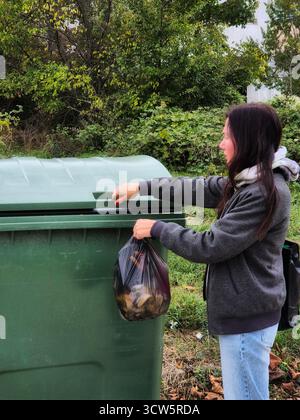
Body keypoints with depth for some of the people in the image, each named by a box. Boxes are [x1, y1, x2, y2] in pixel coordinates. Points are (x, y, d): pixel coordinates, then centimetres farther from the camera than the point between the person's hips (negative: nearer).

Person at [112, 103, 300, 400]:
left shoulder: (266, 194, -25)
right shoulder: (250, 182, 6)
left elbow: (210, 247, -24)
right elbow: (200, 188, 12)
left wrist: (157, 229, -13)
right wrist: (140, 188, 9)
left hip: (248, 318, -10)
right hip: (243, 310, 10)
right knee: (239, 391, 24)